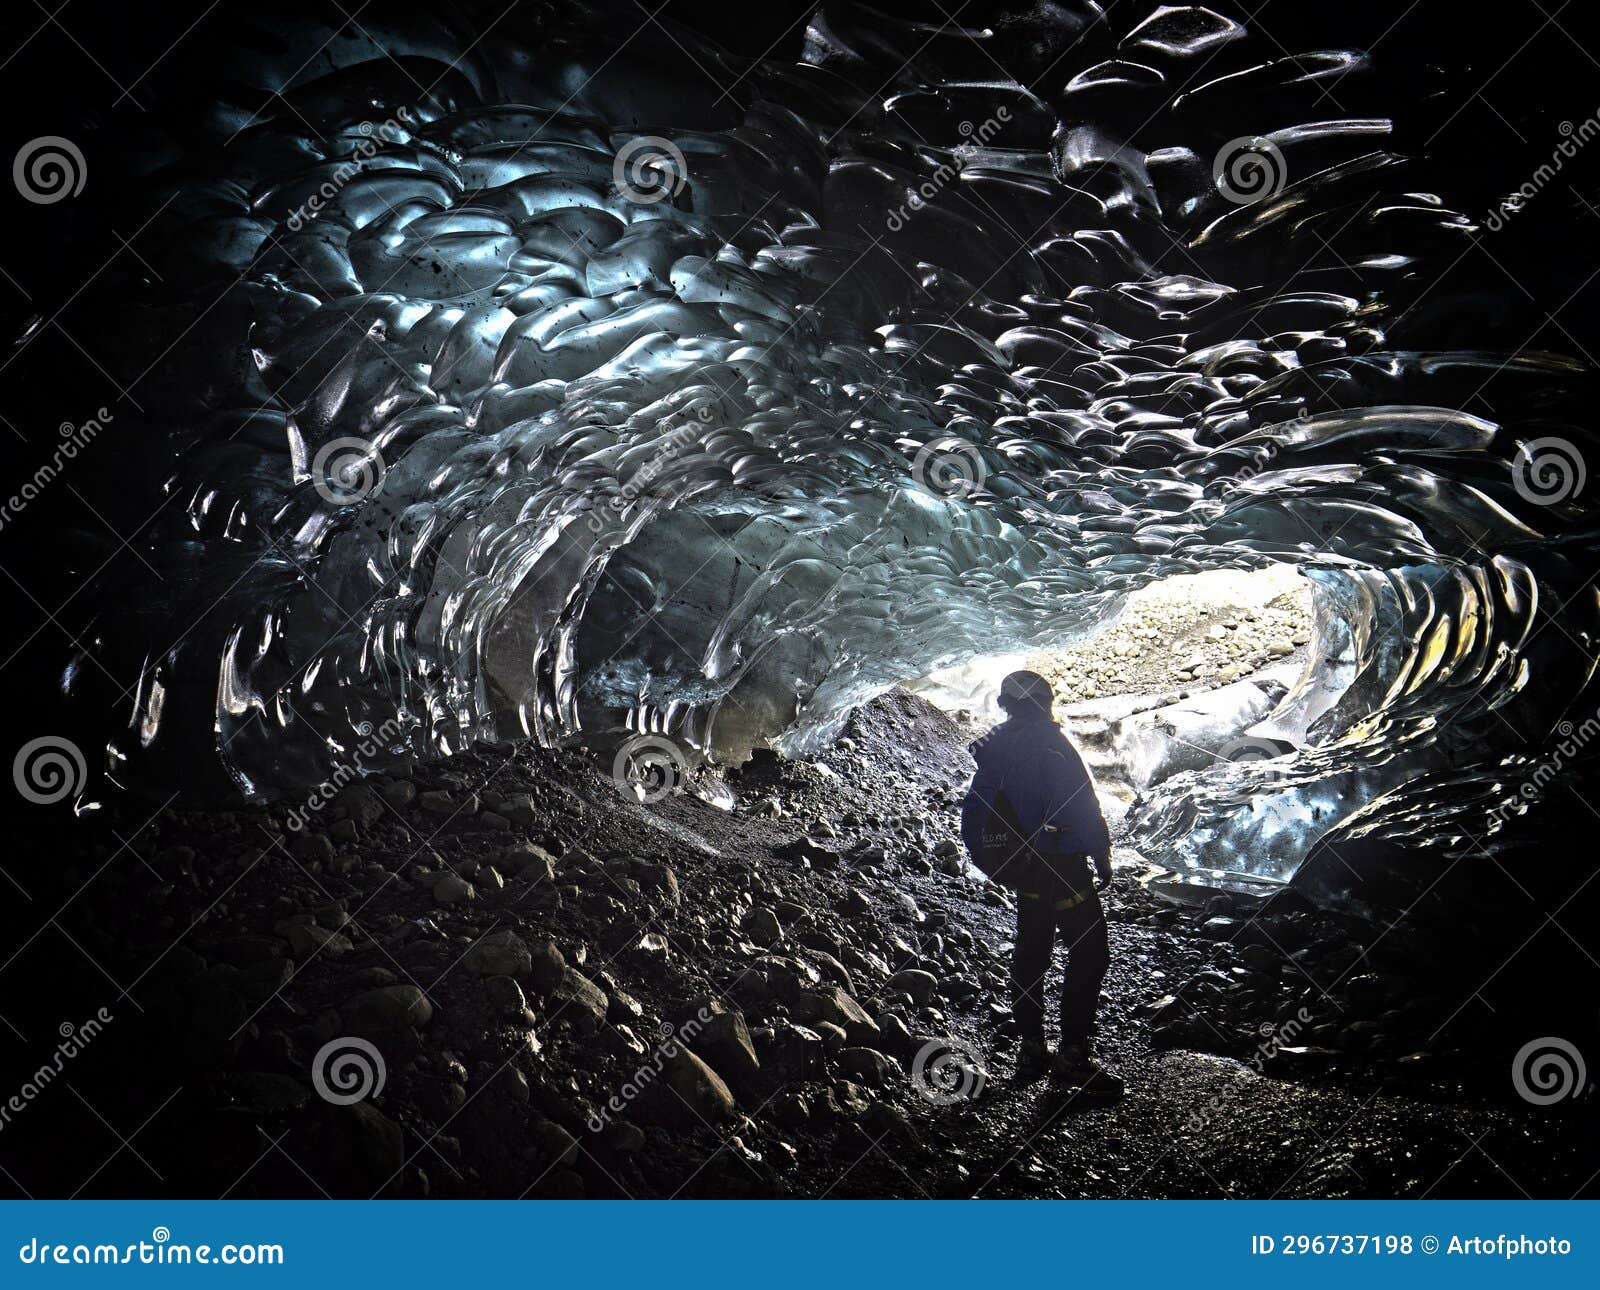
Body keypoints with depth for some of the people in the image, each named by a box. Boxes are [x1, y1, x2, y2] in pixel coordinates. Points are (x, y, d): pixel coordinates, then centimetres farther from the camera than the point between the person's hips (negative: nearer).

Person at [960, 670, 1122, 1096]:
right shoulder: (1050, 742, -14)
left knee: (1031, 952, 15)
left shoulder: (993, 748, 9)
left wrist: (987, 859, 22)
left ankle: (1031, 1049, 20)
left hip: (1019, 865, 8)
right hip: (1061, 864, -8)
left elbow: (972, 813, 13)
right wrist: (1101, 853, -7)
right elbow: (1081, 804, -17)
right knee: (1089, 952, -5)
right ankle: (1073, 1054, -9)